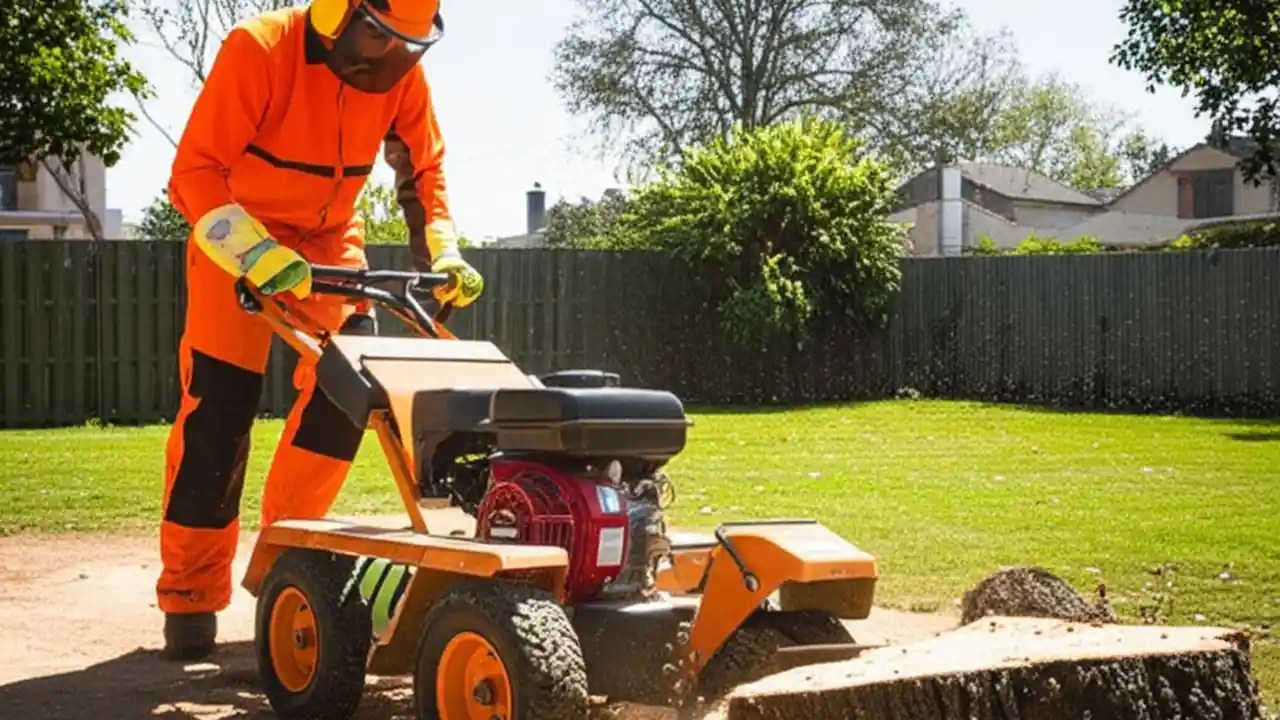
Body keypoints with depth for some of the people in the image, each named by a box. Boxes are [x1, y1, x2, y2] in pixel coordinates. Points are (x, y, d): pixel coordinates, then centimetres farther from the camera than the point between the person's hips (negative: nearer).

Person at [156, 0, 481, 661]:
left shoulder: (402, 72, -13)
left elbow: (422, 170, 1)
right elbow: (195, 173, -31)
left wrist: (442, 254, -14)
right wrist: (259, 256, -44)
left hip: (330, 239, 5)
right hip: (236, 235, -4)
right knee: (217, 407, -11)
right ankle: (189, 593, -1)